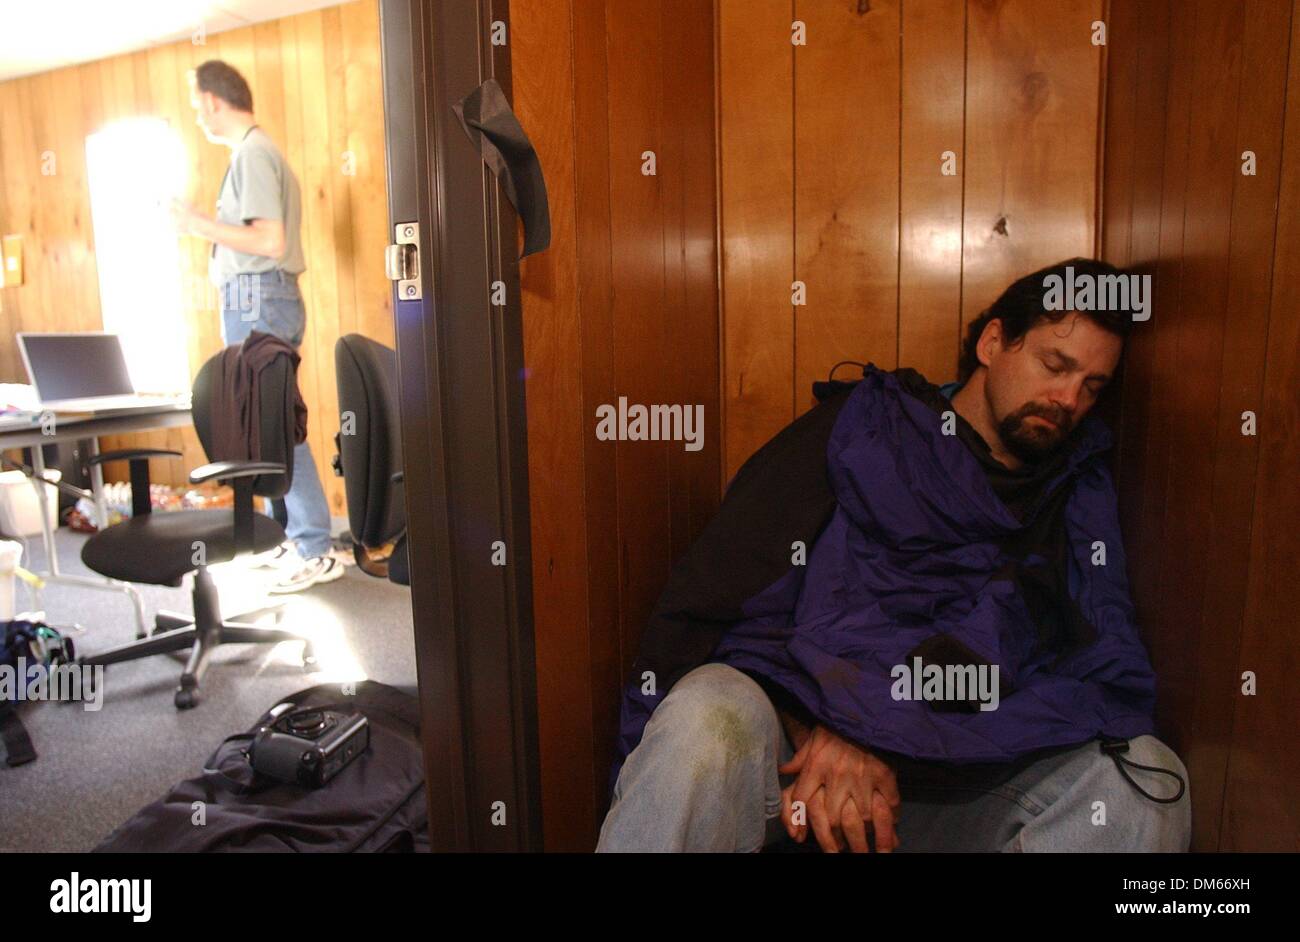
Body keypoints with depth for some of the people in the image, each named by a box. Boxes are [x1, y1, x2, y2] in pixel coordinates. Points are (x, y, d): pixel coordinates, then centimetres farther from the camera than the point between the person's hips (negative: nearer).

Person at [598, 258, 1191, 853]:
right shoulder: (860, 428, 7)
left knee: (1146, 775, -23)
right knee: (709, 716, -36)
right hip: (794, 736, -4)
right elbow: (715, 599, -1)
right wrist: (813, 734, -18)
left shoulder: (1077, 491, 16)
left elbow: (1114, 682, 0)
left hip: (963, 786, 4)